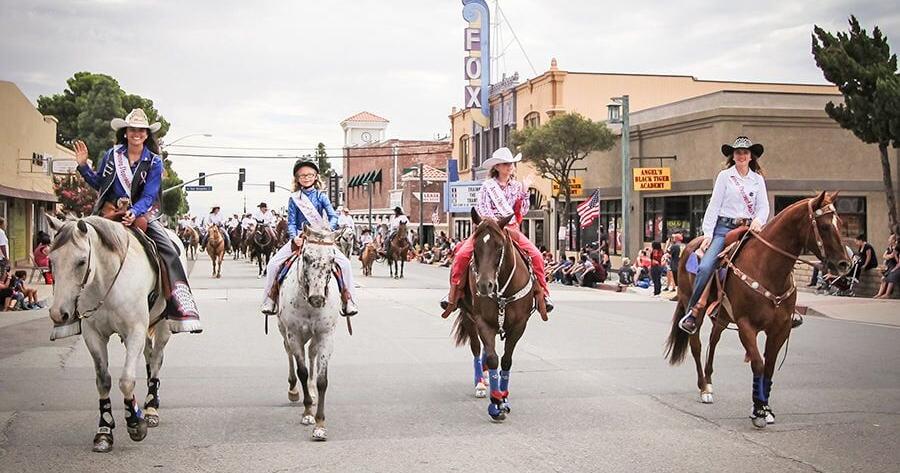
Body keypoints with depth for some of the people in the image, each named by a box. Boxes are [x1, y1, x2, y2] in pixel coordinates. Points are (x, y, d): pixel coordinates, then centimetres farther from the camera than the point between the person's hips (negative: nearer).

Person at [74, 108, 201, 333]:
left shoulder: (154, 162, -1)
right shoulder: (112, 155, 3)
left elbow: (149, 196, -8)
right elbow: (98, 183, 14)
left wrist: (134, 213, -26)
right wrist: (84, 165, -1)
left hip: (141, 214, -1)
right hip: (111, 211, 1)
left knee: (170, 252, -16)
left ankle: (183, 311, -13)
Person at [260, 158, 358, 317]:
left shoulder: (321, 196, 5)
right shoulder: (294, 198, 6)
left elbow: (333, 216, -4)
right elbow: (291, 222, 2)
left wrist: (328, 230, -25)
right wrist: (294, 237, -18)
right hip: (299, 237, 1)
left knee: (344, 263, -18)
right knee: (273, 263, -14)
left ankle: (347, 299, -7)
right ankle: (270, 298, 2)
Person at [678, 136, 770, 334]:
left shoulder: (758, 179, 12)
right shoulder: (724, 176, 6)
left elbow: (764, 206, 7)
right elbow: (714, 205, 2)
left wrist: (758, 220, -16)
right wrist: (708, 233, -6)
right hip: (725, 227, -3)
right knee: (705, 266, -21)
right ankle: (692, 311, -14)